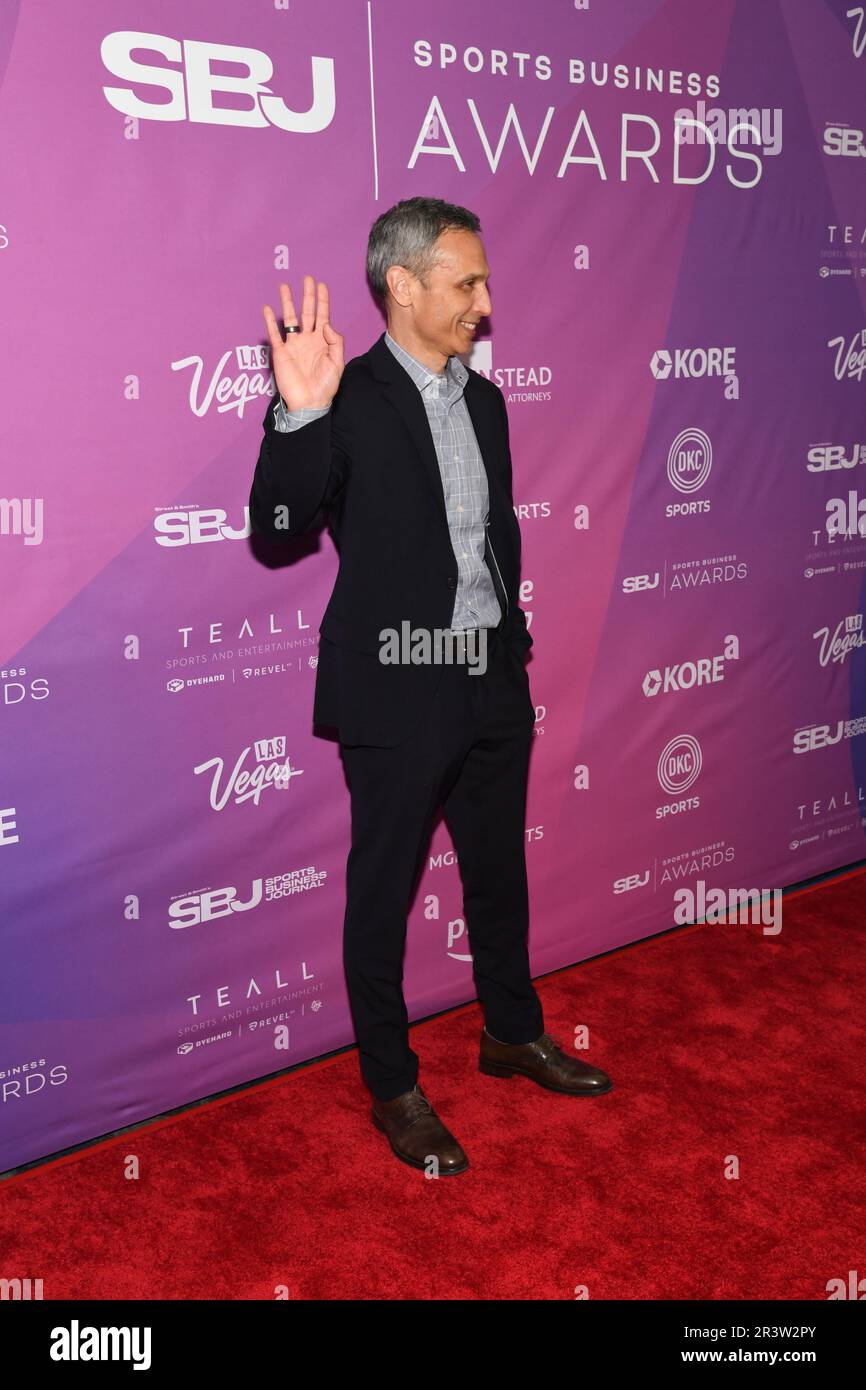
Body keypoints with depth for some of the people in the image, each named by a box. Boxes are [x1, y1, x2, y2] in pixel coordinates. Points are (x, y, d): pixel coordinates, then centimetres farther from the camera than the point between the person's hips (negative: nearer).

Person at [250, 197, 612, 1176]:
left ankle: (512, 1032, 42)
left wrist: (516, 652, 18)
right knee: (383, 891, 8)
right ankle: (392, 1087, 26)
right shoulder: (347, 400, -12)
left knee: (499, 870, 21)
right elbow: (276, 529, -21)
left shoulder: (482, 398, 10)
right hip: (399, 690, -7)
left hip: (492, 687, 7)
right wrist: (298, 414, -35)